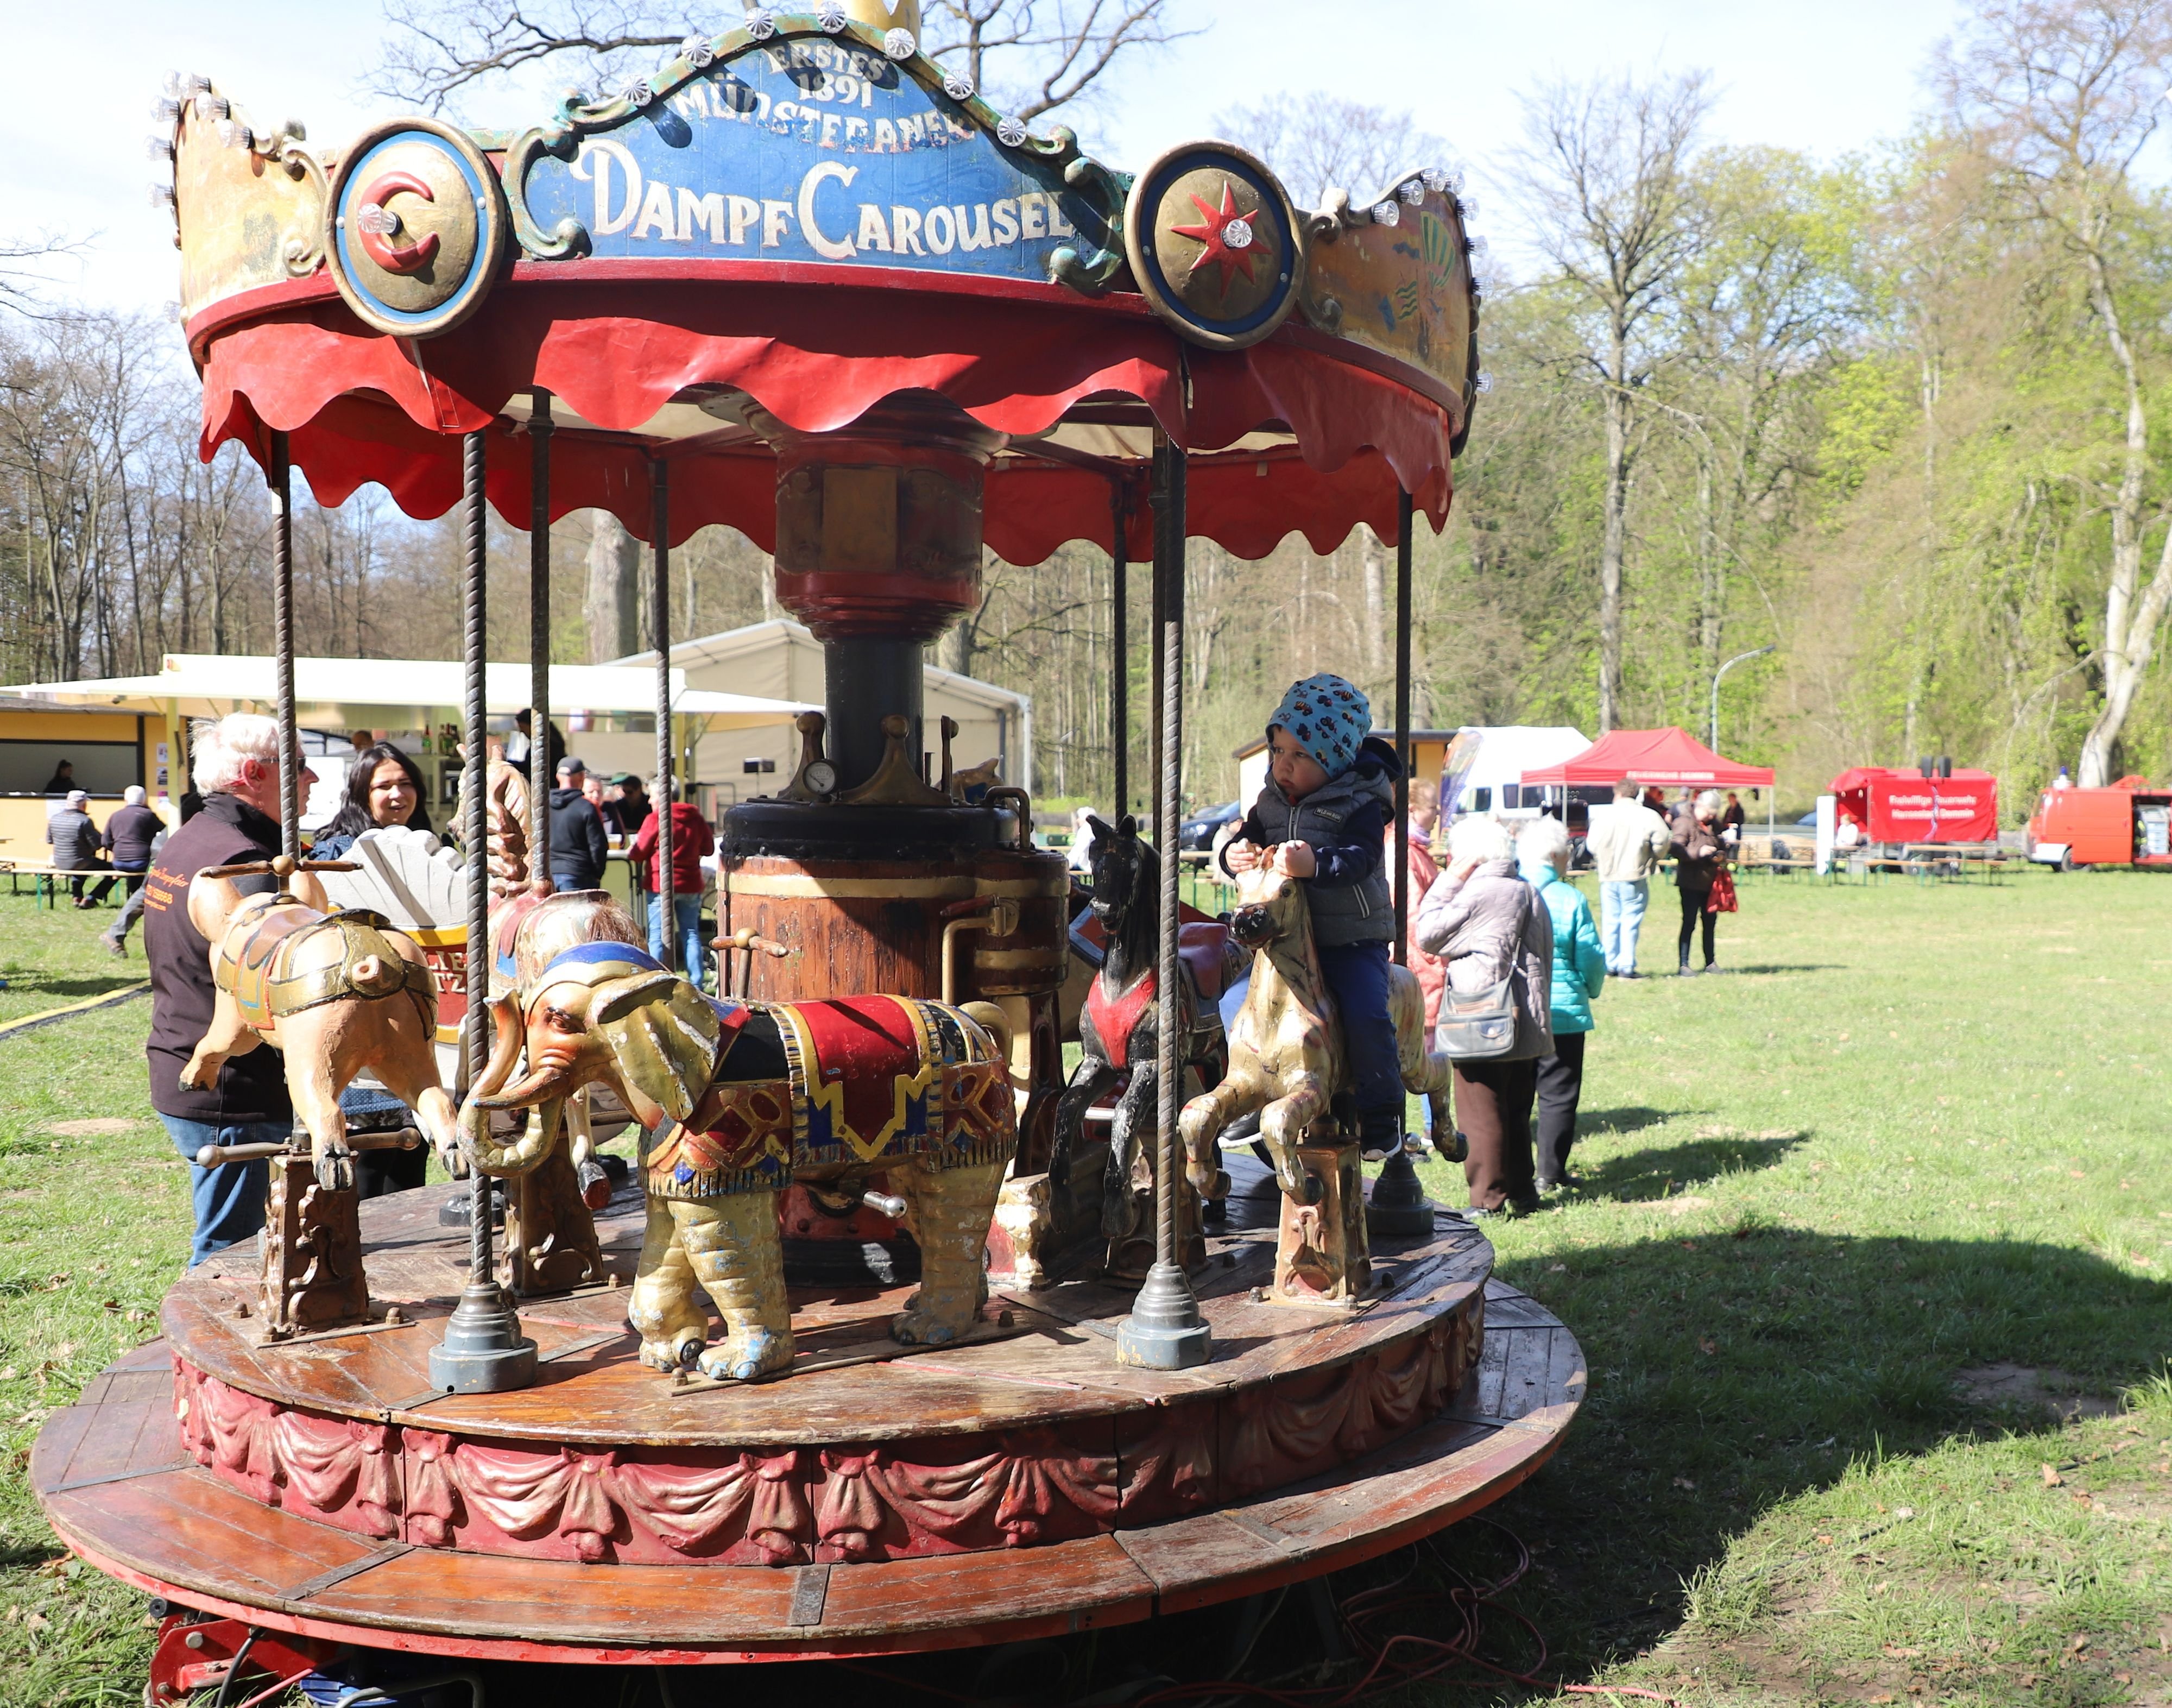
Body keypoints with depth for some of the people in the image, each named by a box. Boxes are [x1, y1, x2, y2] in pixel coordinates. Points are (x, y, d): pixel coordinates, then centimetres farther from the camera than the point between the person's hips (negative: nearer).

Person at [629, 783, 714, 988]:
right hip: (691, 885, 4)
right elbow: (709, 849, 12)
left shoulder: (654, 819, -11)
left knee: (657, 937, 2)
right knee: (691, 934, 10)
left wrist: (630, 851, 16)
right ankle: (696, 984, 9)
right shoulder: (696, 819, 3)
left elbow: (639, 853, -6)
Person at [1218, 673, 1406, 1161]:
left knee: (1365, 1013, -22)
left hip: (1352, 938, -6)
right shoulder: (1271, 802, 7)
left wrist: (1315, 863, -46)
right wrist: (1235, 854, -18)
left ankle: (1381, 1118, -6)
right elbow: (1247, 838, 7)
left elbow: (1358, 860, -27)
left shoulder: (1359, 806, -12)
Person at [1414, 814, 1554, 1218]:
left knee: (1482, 1116, -1)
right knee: (1516, 1112, 17)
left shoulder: (1478, 894, -16)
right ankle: (1521, 1191, 22)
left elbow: (1428, 935, -11)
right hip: (1525, 1029, 9)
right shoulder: (1529, 894, 12)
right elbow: (1544, 958, 17)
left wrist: (1448, 882, -5)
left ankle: (1490, 1199, 2)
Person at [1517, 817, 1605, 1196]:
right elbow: (1591, 959, -4)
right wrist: (1592, 991, 16)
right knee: (1558, 1093, 6)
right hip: (1562, 1011, -3)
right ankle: (1551, 1173, 8)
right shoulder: (1571, 900, -8)